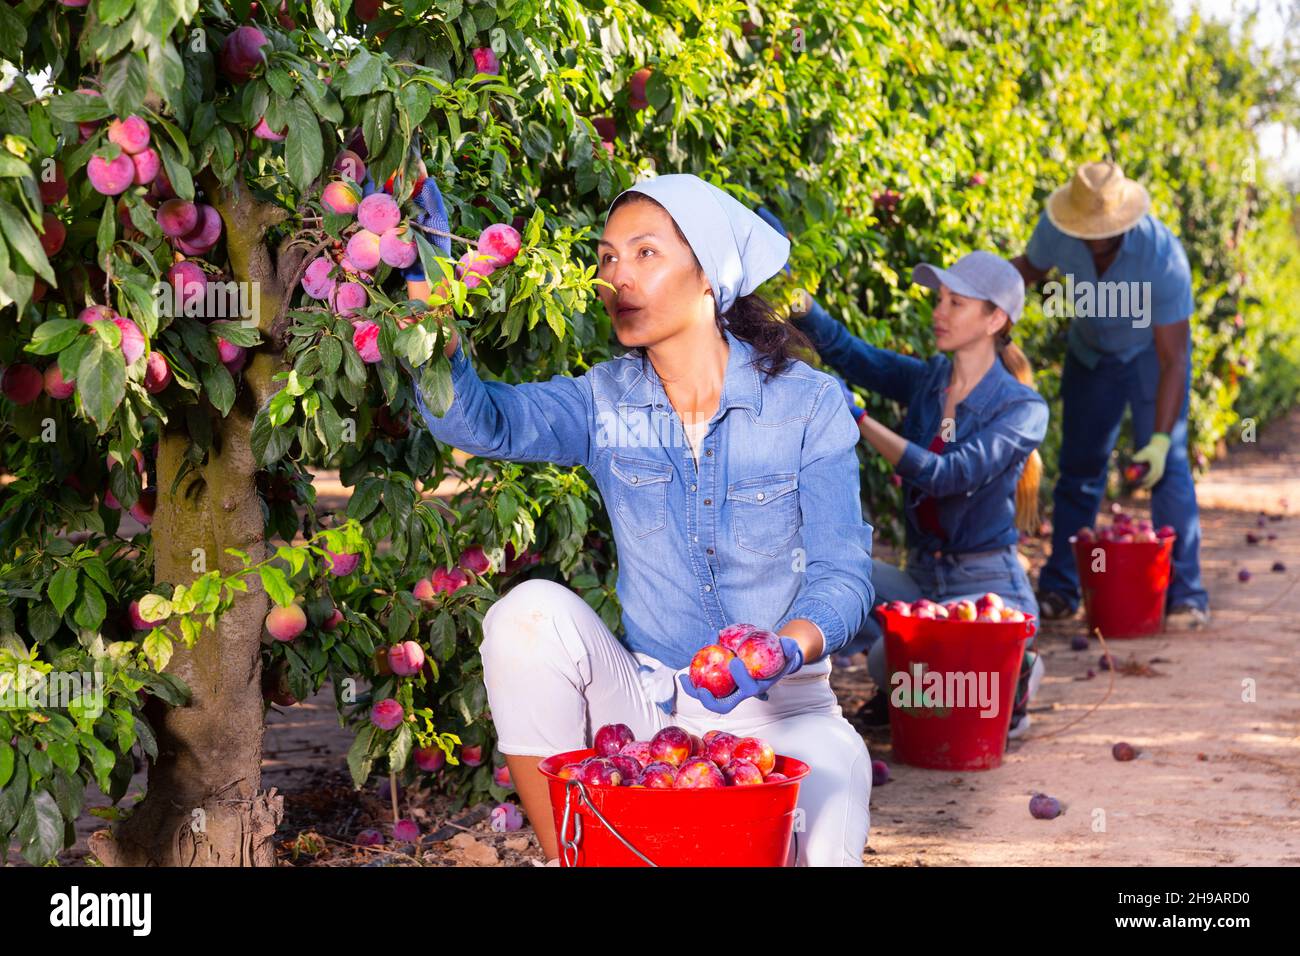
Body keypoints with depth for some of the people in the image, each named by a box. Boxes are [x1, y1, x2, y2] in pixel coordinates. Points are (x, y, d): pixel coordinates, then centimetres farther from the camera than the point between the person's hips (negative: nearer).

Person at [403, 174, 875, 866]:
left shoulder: (807, 404, -5)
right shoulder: (605, 403, 1)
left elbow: (843, 571, -7)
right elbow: (477, 421, -19)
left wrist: (789, 648, -29)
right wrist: (430, 304, -35)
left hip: (780, 707, -2)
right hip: (647, 701, 3)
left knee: (821, 848, -31)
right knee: (530, 613, -24)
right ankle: (569, 858, -10)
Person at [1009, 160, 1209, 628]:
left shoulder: (1163, 256, -35)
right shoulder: (1055, 228, -25)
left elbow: (1173, 360, -31)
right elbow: (1031, 265, 0)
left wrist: (1161, 437, -38)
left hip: (1151, 351, -4)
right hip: (1091, 352, 4)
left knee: (1166, 466, -16)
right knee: (1078, 467, 7)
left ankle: (1186, 597, -11)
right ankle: (1058, 591, 16)